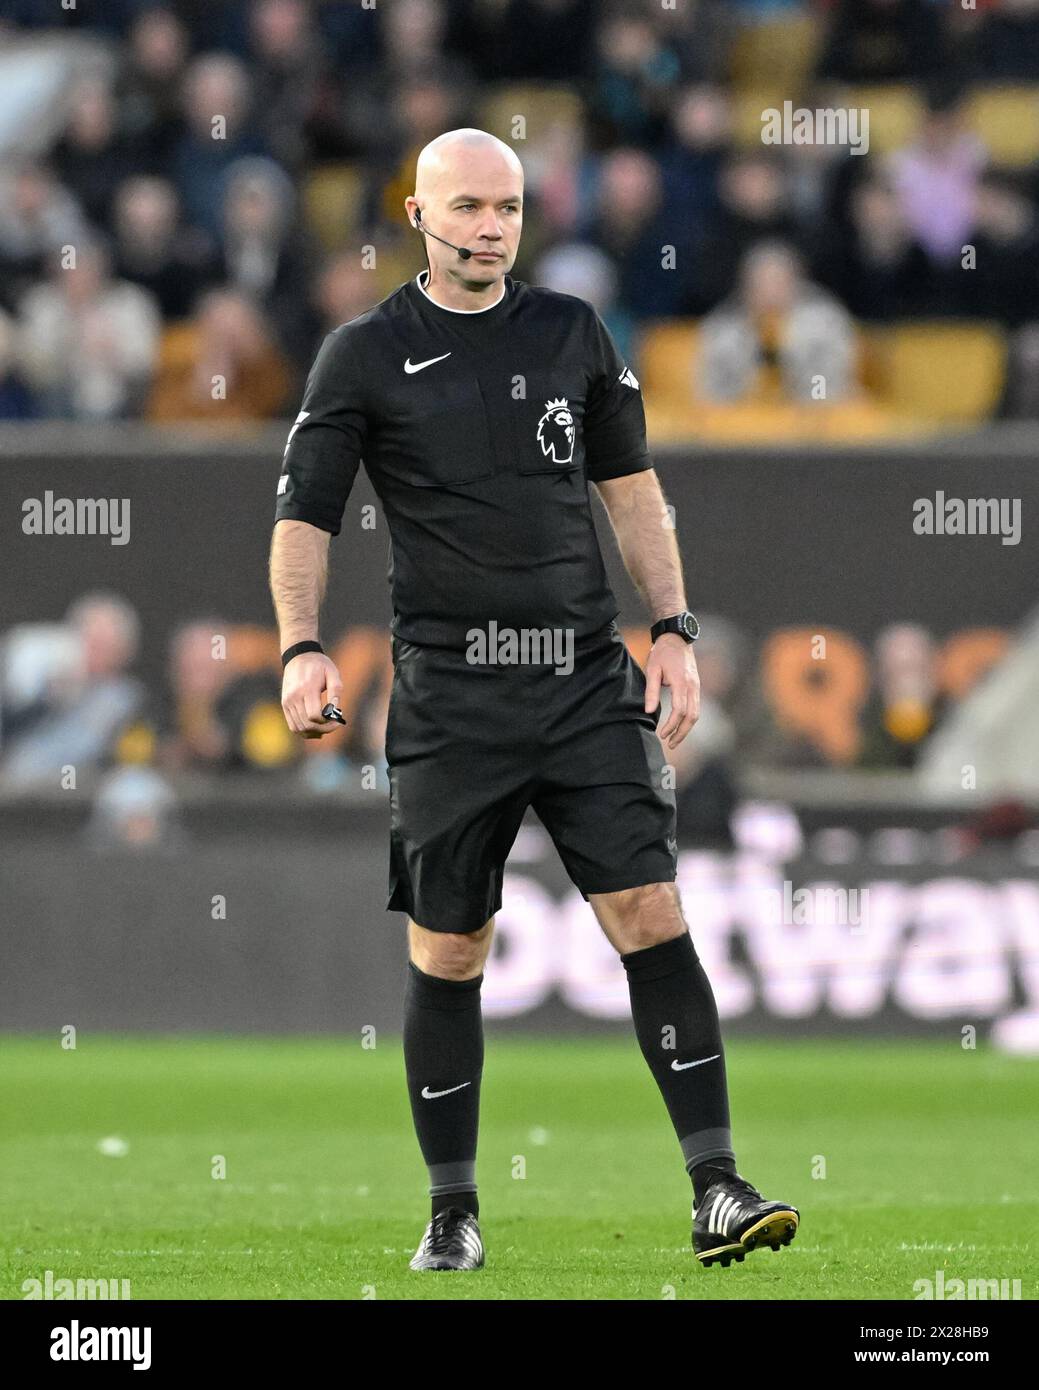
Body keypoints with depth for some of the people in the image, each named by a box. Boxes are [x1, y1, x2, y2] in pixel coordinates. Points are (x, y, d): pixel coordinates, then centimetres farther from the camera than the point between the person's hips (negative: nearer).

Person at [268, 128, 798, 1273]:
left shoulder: (573, 333, 11)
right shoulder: (367, 355, 2)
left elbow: (629, 489, 17)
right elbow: (303, 515, 1)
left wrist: (672, 629, 8)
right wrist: (301, 648, -15)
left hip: (588, 679, 2)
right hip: (450, 694, -2)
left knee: (653, 919, -9)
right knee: (446, 955, 2)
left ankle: (717, 1188, -10)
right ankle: (453, 1211, 14)